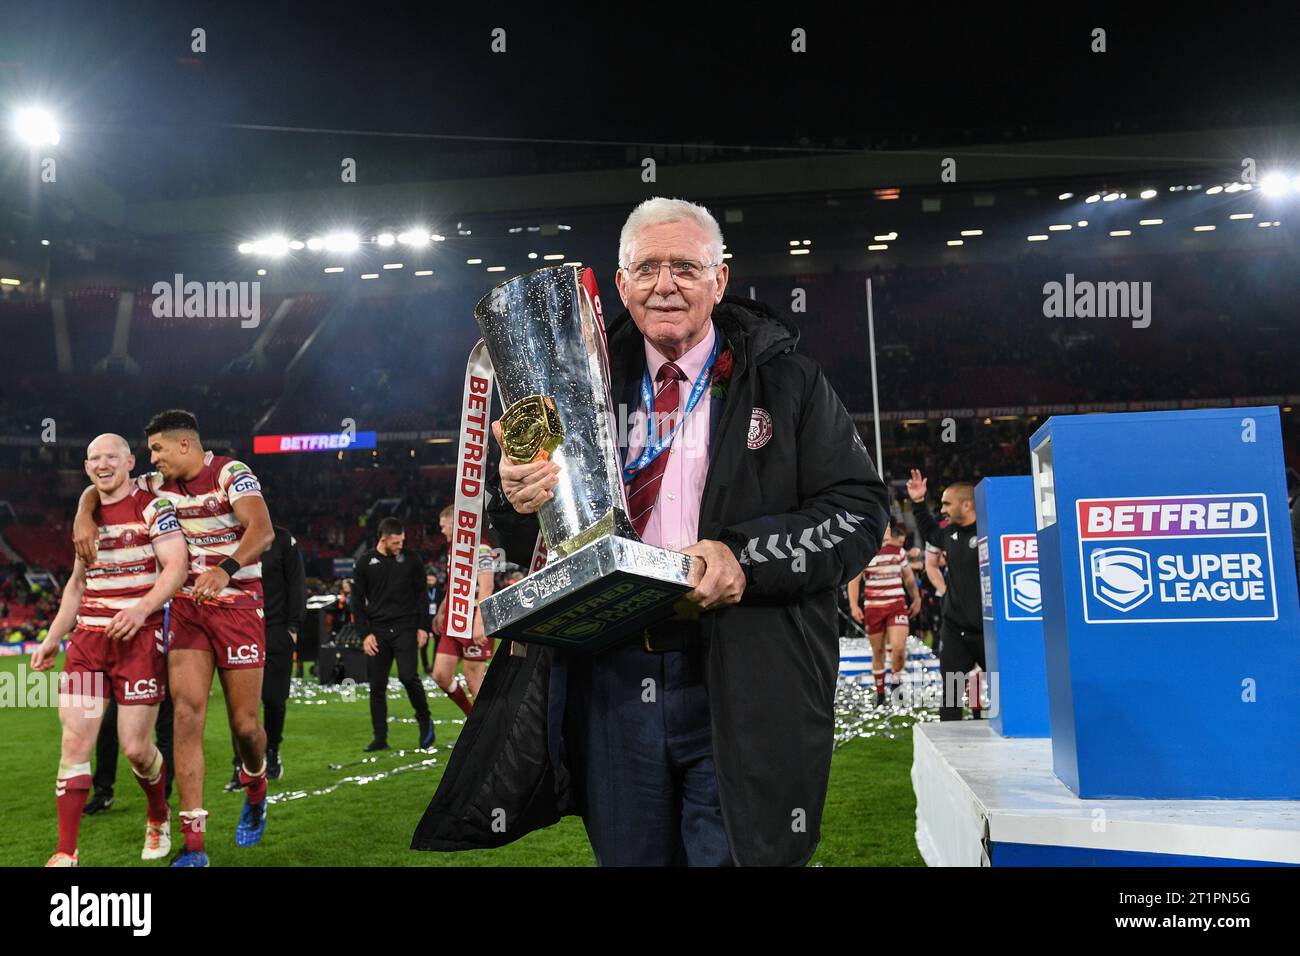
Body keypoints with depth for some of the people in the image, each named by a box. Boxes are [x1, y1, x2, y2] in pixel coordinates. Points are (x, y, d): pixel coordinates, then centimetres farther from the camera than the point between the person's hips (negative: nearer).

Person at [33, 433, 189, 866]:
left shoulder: (153, 508, -4)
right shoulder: (86, 514, 17)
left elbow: (177, 567, -14)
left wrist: (142, 608, -29)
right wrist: (52, 638, 21)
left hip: (139, 636, -5)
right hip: (88, 636, 5)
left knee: (135, 747, -3)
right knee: (75, 741, -4)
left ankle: (159, 817, 28)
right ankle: (66, 853, 1)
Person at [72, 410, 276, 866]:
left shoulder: (232, 474, -11)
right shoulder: (160, 484, 8)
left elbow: (262, 529, -26)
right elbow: (99, 488, 16)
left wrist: (226, 569, -42)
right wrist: (83, 517, -6)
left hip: (238, 605, -5)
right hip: (187, 607, 5)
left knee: (244, 723, 0)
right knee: (187, 715, -8)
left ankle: (255, 793, 35)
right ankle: (193, 845, -6)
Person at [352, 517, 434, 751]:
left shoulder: (410, 559, 3)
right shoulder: (365, 562, 3)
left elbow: (422, 594, 7)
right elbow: (357, 601, 6)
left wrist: (422, 627, 0)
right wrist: (365, 633, -1)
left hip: (405, 628, -2)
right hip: (377, 630, 2)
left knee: (408, 676, -15)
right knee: (377, 686, 3)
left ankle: (424, 720, 9)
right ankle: (380, 737, 12)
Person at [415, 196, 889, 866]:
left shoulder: (784, 382, 3)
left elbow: (859, 509, -4)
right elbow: (528, 549, 15)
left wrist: (746, 557, -18)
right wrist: (516, 500, -10)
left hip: (739, 689, -3)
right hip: (609, 681, 3)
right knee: (628, 857, 15)